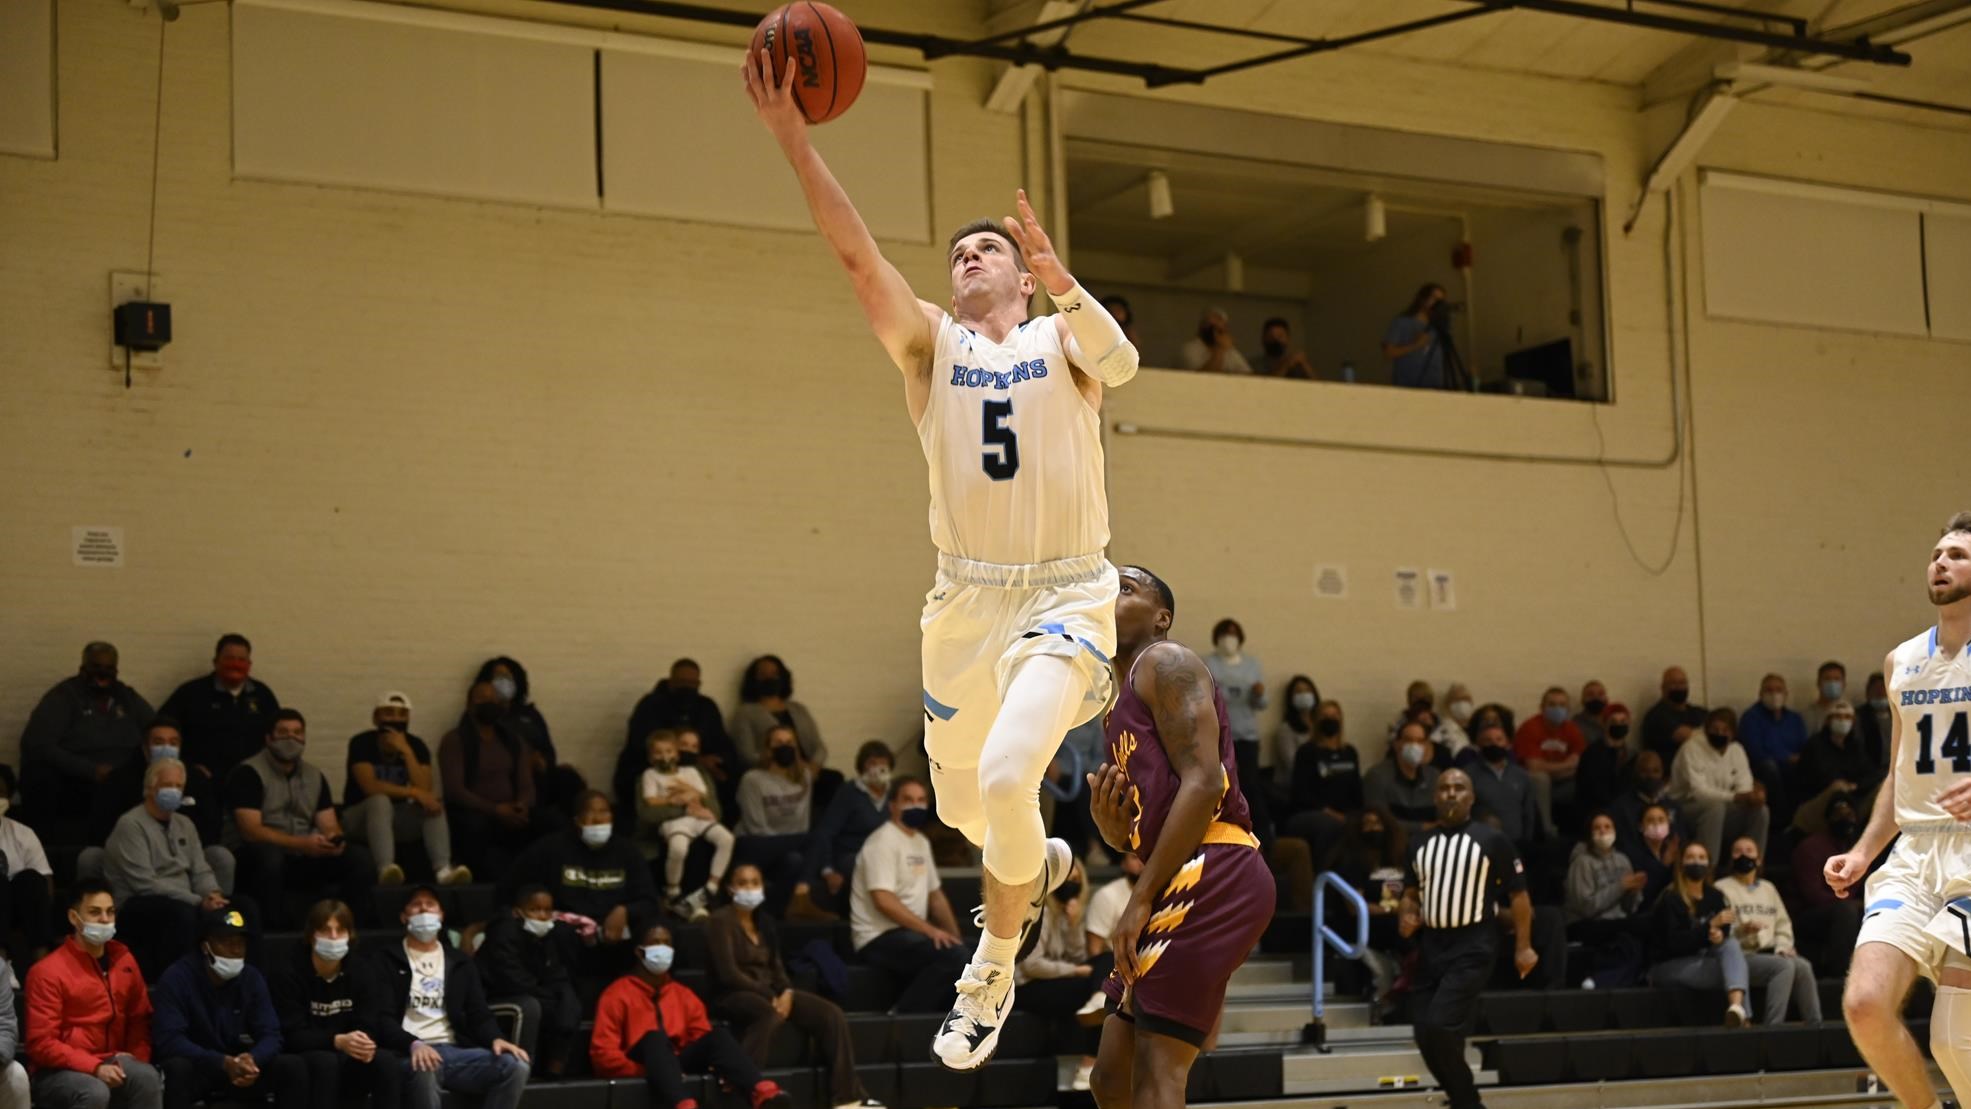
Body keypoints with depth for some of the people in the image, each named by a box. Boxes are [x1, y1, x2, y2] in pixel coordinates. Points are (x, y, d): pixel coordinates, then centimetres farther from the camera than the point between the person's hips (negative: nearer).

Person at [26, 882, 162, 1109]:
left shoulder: (123, 959, 9)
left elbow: (139, 1019, 19)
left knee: (148, 1078, -28)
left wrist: (136, 1061, -1)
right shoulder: (48, 971, -10)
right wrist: (95, 1067, -23)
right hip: (59, 1071, -5)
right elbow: (41, 1044, -13)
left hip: (111, 1062, 5)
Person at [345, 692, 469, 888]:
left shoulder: (416, 746, -3)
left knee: (433, 803, -22)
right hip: (359, 818, -4)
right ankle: (385, 870, -53)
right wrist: (413, 792, -31)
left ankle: (443, 869, -41)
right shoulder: (362, 743, -13)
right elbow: (370, 787, -27)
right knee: (380, 801, -35)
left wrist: (406, 751, -24)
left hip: (398, 820, 4)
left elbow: (425, 790, -17)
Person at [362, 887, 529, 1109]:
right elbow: (381, 1017, -2)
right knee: (423, 1070, -42)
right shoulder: (385, 958, 10)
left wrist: (495, 1039, -10)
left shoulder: (459, 962, 23)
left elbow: (478, 1012, 15)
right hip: (408, 1053, -4)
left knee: (515, 1066, -23)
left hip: (453, 1051, 4)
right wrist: (414, 1044, -23)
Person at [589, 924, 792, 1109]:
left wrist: (723, 1068, -11)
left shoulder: (684, 995, 19)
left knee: (718, 1035, -21)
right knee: (655, 1037, -35)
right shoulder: (618, 995, 2)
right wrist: (643, 1071, -20)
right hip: (641, 1071, -4)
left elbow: (706, 1040, 12)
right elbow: (603, 1051, -7)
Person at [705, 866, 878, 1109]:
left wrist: (786, 993, -7)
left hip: (770, 992, 7)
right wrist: (771, 997, -17)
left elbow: (776, 966, 15)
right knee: (771, 1015, -41)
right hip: (733, 996, -7)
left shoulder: (764, 922, 17)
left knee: (831, 1013, -12)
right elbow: (728, 973, -15)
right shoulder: (721, 921, -7)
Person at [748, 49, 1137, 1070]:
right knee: (961, 805, 16)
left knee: (1007, 775, -25)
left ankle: (994, 966, -2)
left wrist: (1061, 281, -42)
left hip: (1065, 595, -4)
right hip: (965, 598, 4)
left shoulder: (1062, 339, 2)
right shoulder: (930, 343, 7)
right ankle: (1038, 862, 51)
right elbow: (858, 256, -8)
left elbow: (1119, 362, -22)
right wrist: (791, 135, -21)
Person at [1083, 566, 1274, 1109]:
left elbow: (1203, 783, -16)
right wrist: (1106, 818, 4)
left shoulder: (1166, 663, -2)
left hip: (1213, 873, -10)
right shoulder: (1120, 705, 26)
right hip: (1190, 882, 10)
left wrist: (1142, 899, -17)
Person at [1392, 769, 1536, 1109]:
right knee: (1426, 1036, 3)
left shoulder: (1491, 840, -3)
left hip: (1472, 948, -6)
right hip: (1431, 946, 6)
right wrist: (1406, 916, -2)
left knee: (1441, 1028, -19)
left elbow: (1518, 893, 0)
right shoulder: (1421, 844, 11)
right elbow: (1411, 893, 21)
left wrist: (1524, 947, -4)